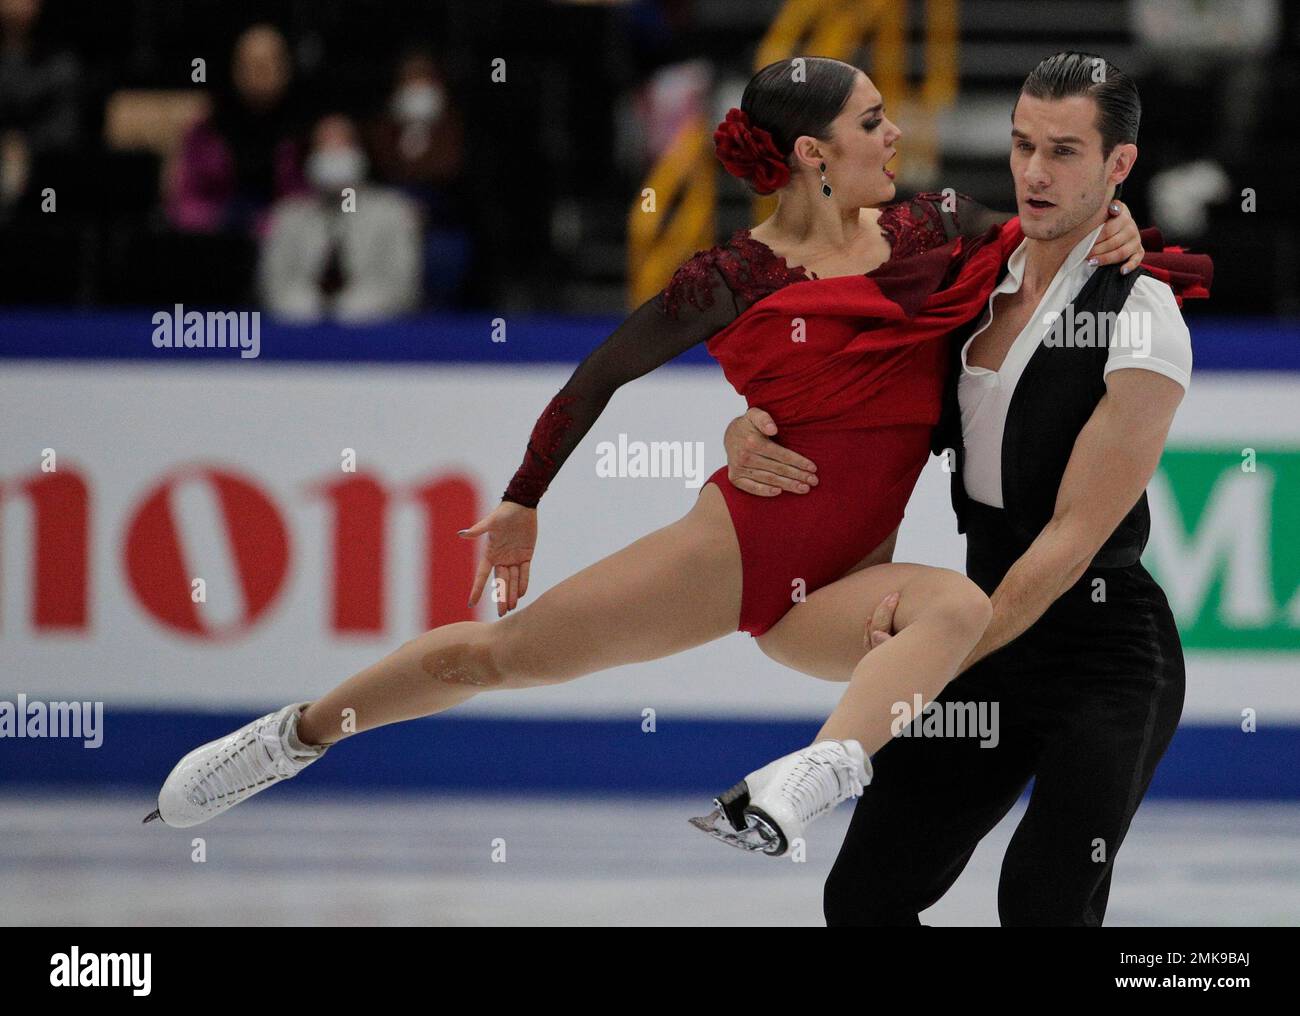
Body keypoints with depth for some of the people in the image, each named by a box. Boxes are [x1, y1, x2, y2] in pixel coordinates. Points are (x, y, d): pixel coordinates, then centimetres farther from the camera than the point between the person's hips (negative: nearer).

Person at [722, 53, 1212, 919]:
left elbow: (1073, 538, -18)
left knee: (1043, 907, -21)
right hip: (988, 641, 7)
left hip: (1102, 656, -7)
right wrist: (749, 438, -7)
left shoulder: (1142, 321, -15)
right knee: (864, 896, 5)